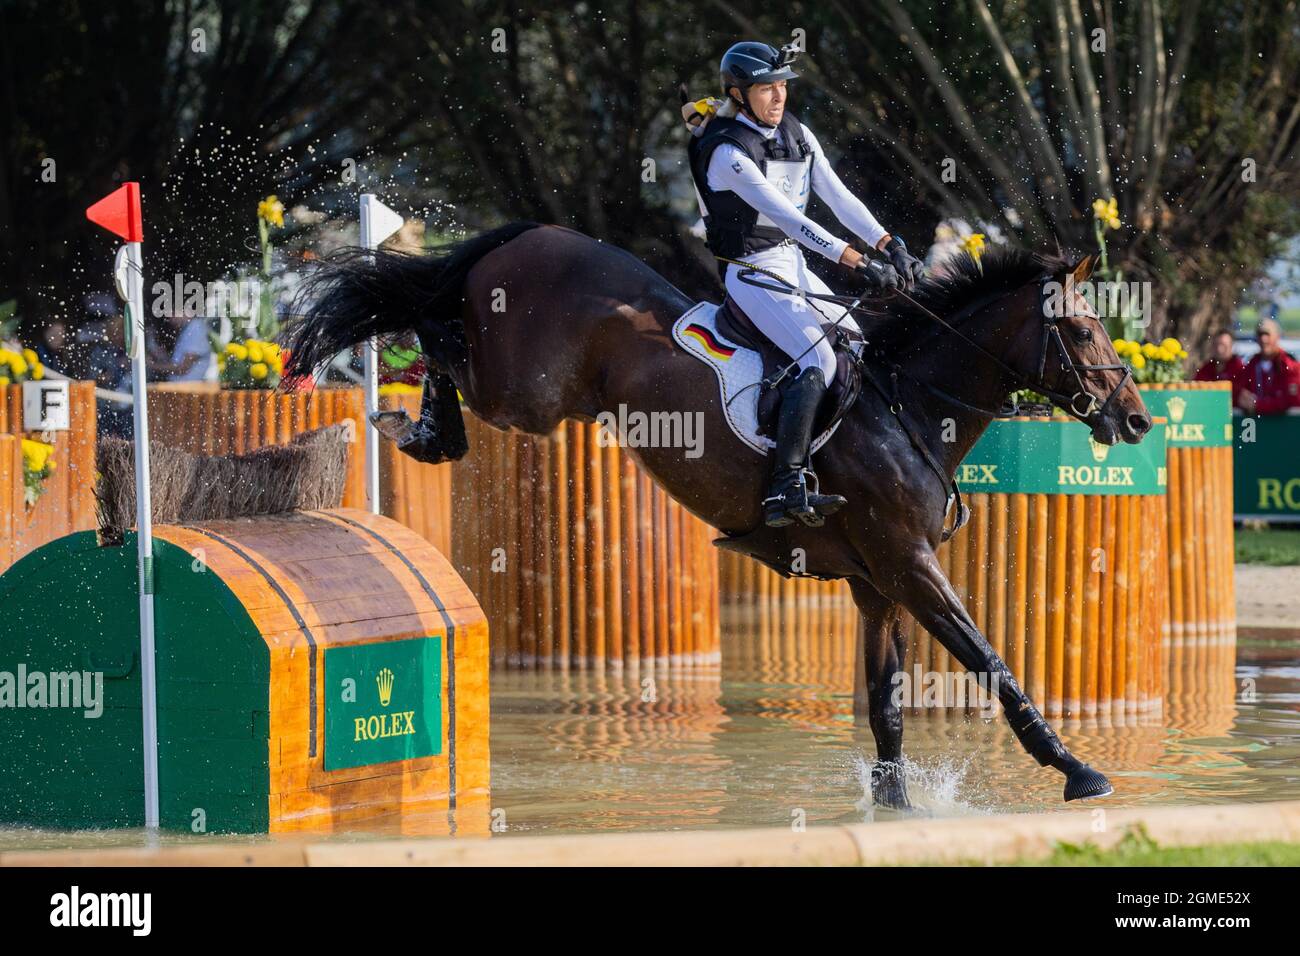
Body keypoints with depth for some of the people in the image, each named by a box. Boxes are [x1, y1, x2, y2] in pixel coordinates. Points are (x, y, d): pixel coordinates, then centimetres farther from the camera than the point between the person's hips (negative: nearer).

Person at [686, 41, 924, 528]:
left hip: (793, 266, 9)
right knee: (819, 360, -25)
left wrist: (891, 246, -14)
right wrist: (859, 263, -35)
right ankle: (786, 492, -33)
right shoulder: (729, 153, -21)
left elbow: (839, 197, 0)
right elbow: (787, 218, -29)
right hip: (752, 271, -9)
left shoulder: (798, 135, 4)